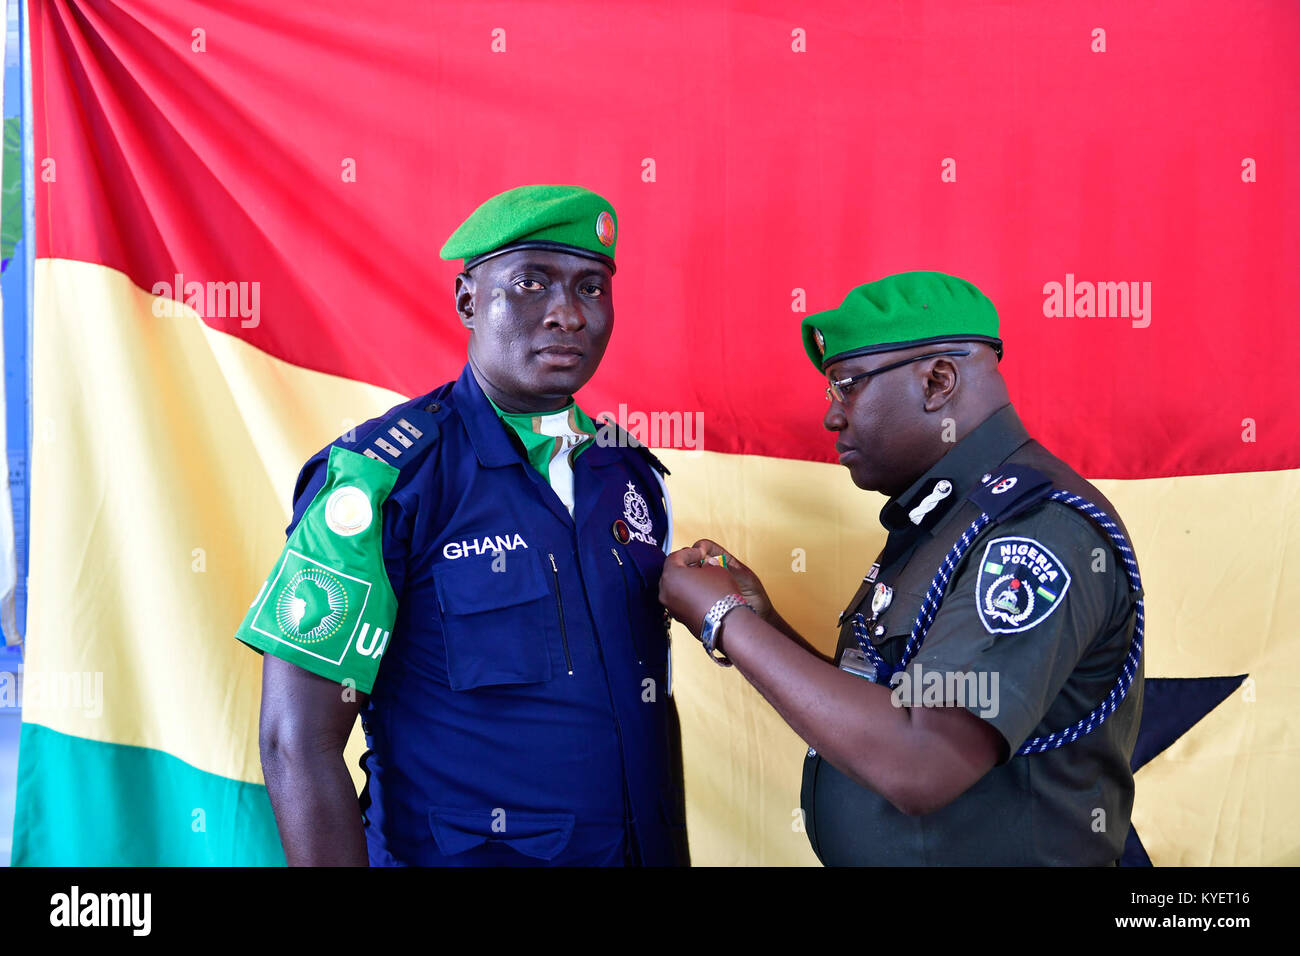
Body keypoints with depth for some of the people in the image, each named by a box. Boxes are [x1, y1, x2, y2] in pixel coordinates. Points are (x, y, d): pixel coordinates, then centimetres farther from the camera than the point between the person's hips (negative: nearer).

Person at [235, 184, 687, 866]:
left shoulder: (634, 476, 1)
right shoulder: (380, 475, -17)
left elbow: (656, 705, 8)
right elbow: (298, 743, -18)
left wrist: (677, 854, 6)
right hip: (457, 850, -5)